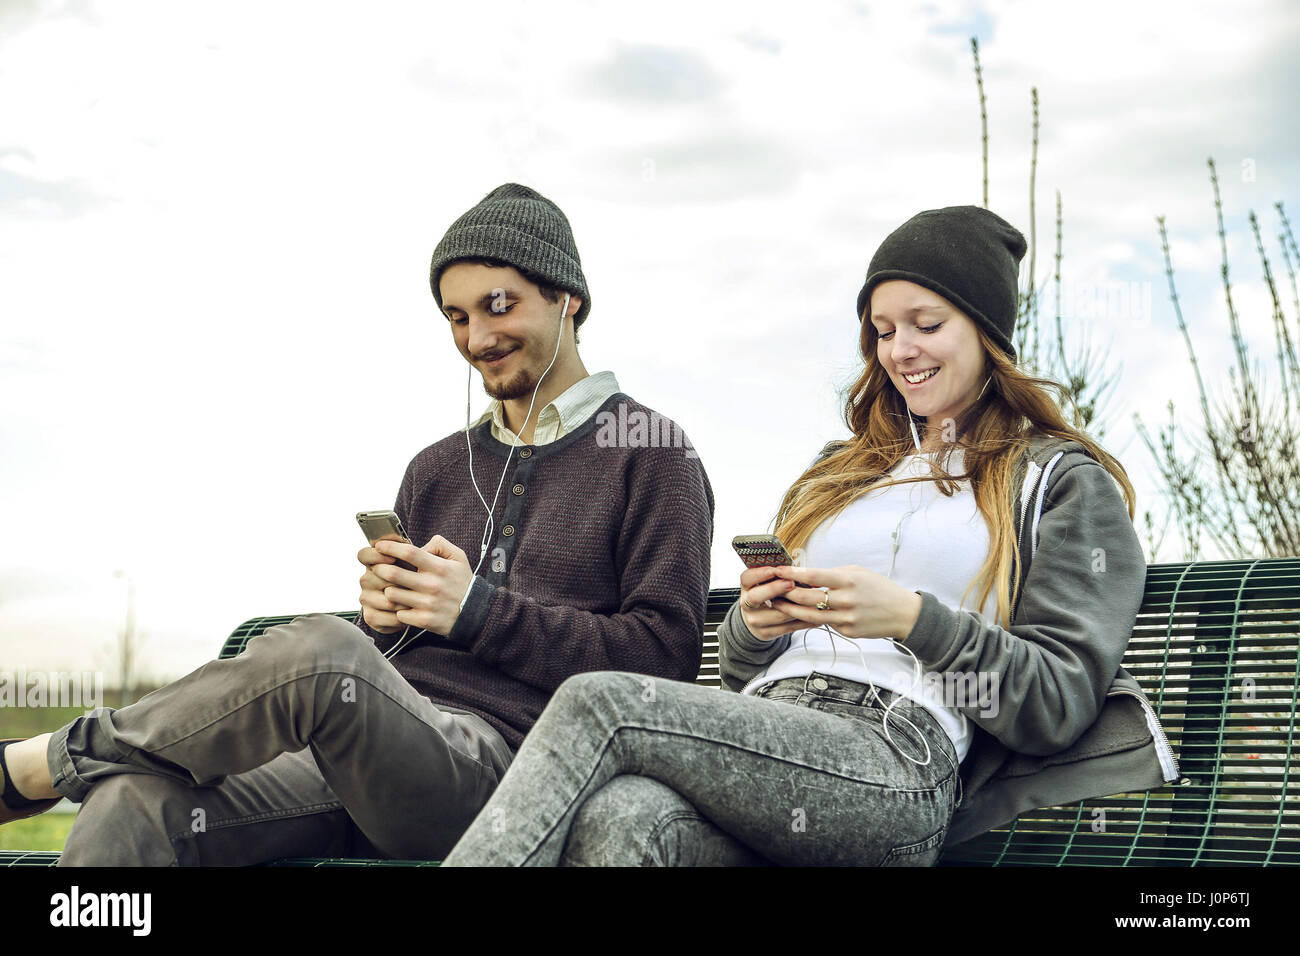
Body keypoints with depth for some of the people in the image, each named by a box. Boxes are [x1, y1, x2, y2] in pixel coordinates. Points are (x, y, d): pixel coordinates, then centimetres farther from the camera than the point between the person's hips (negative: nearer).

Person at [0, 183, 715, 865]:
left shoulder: (654, 457, 8)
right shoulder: (436, 470, 27)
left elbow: (667, 649, -4)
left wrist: (479, 611, -9)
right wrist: (380, 616, 4)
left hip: (500, 762, -5)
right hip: (365, 763, 6)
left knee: (318, 650, -35)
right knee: (133, 803, -25)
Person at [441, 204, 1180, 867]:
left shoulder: (1064, 482, 15)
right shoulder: (840, 470, 32)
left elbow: (1063, 701, 3)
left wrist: (913, 617, -11)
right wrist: (754, 623, 4)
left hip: (901, 766, -5)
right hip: (763, 740, 5)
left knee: (598, 703, -28)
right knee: (614, 821, -34)